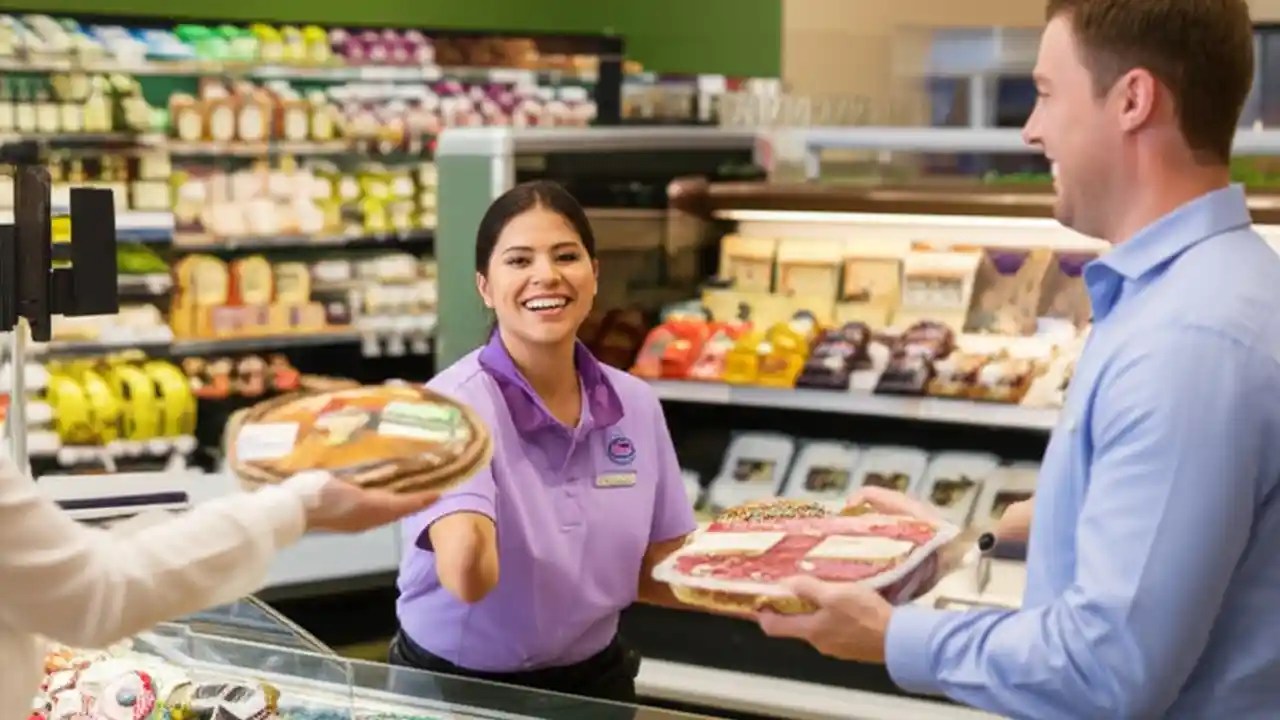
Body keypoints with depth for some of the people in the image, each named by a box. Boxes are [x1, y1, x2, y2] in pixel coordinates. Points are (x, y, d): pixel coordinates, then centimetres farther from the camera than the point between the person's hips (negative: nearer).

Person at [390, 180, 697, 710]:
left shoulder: (636, 405, -2)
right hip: (452, 687, -4)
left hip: (592, 680, 5)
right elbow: (467, 581, -30)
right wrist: (466, 545, -47)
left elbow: (656, 571, 6)